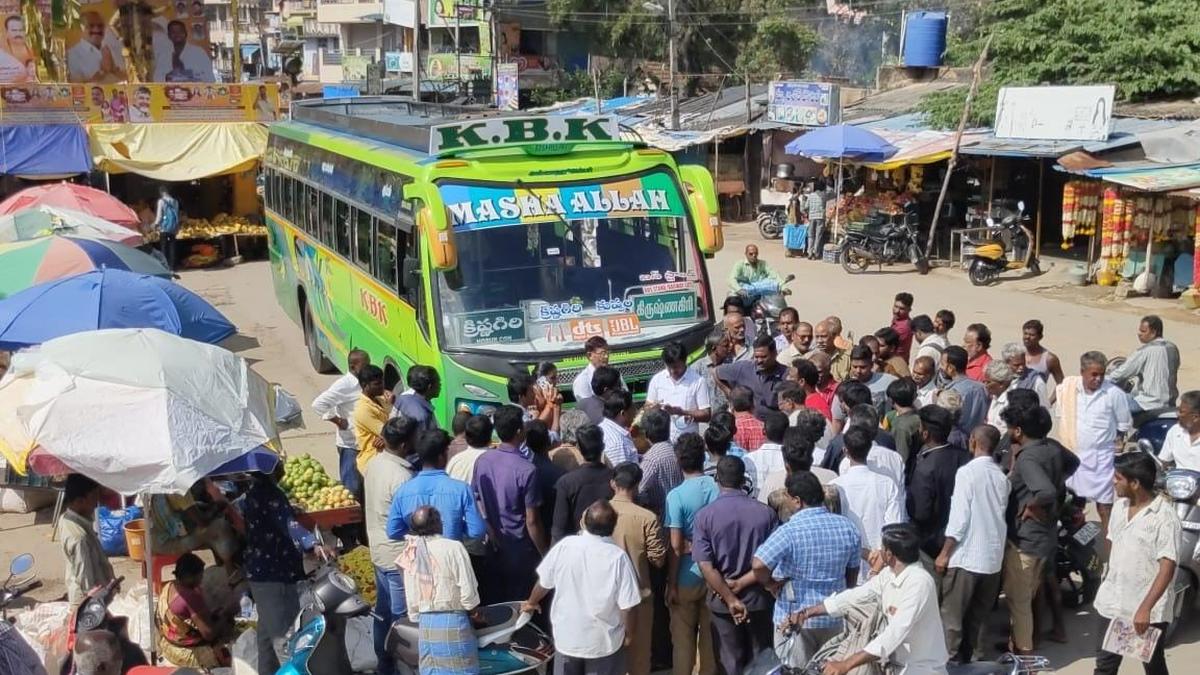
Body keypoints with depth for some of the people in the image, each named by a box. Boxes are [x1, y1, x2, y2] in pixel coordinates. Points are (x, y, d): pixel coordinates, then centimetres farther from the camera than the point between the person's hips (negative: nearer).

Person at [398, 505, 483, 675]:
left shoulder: (410, 554, 5)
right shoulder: (453, 547, -11)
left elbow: (411, 598, 9)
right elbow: (468, 591, -12)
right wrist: (475, 612, 6)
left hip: (425, 624, 5)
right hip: (453, 622, -5)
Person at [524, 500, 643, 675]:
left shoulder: (564, 546, -13)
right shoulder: (618, 557, -21)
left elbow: (543, 583, 1)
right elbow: (628, 607, -19)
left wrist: (532, 602, 22)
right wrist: (629, 635, 0)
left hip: (567, 638, 2)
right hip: (604, 642, -2)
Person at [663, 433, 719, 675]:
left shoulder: (676, 496, -17)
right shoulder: (719, 489, -6)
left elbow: (675, 547, -17)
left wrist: (671, 584, -8)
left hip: (687, 577, -4)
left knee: (683, 637, 10)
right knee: (711, 633, 16)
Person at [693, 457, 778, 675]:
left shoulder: (704, 516, -13)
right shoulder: (765, 513, -8)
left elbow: (706, 567, -18)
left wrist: (731, 600, -16)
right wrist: (743, 583, -9)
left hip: (722, 599, -1)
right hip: (758, 596, 1)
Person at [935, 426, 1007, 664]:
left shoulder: (967, 472, -11)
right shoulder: (1001, 477, 6)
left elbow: (959, 517, -14)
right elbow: (1001, 516, 12)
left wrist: (944, 553, -8)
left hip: (966, 556, -6)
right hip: (993, 557, 6)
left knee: (951, 615, 3)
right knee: (978, 617, 14)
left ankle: (950, 662, 4)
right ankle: (973, 661, 17)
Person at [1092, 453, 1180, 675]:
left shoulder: (1164, 517, -19)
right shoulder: (1119, 506, 4)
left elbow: (1167, 568, -22)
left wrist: (1145, 608, -27)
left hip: (1149, 610, -6)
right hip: (1112, 603, 6)